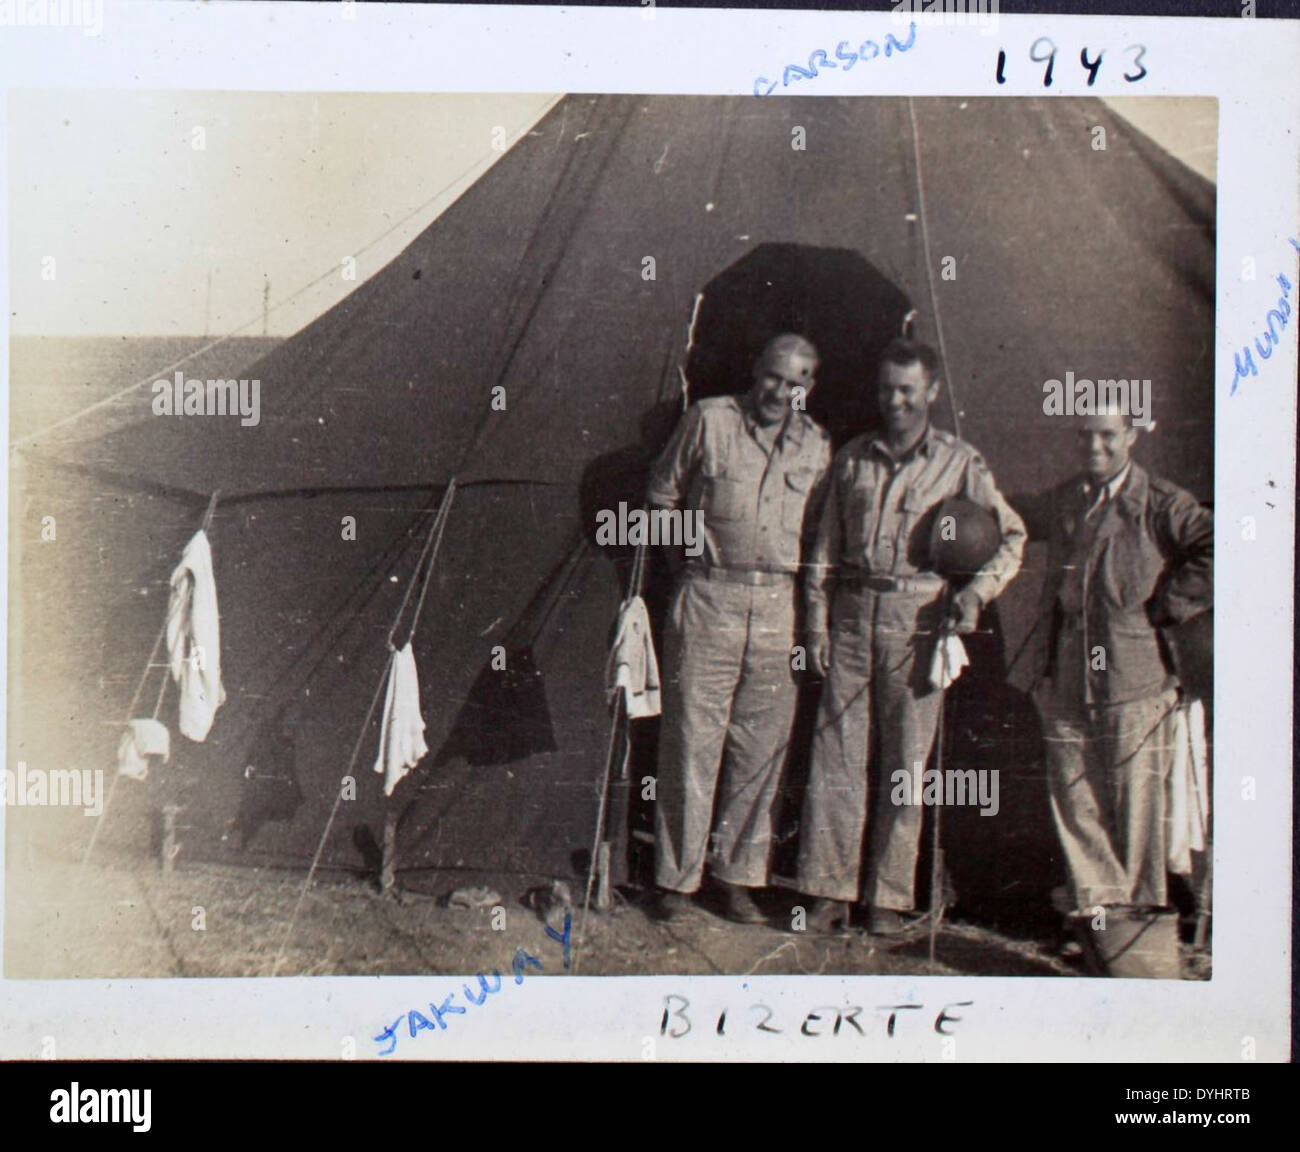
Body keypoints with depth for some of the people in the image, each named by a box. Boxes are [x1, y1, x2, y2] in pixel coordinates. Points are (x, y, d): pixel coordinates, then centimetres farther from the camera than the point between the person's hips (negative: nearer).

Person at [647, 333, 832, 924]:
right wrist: (696, 545, 6)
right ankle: (676, 877, 11)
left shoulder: (816, 446, 10)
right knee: (692, 740, -1)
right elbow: (661, 498, 9)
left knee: (760, 747, 6)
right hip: (708, 598, -3)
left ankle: (737, 875, 19)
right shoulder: (709, 419, 0)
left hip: (779, 607, 3)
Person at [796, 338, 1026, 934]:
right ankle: (830, 890, 7)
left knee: (905, 761, 2)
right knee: (835, 754, 0)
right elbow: (826, 547, 13)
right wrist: (818, 621, 6)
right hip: (853, 614, 2)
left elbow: (1012, 536, 7)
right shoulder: (853, 458, 12)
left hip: (917, 618, -2)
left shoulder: (960, 462, 3)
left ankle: (890, 896, 11)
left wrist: (977, 591, -9)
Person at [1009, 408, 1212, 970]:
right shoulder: (1061, 502, 12)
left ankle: (1144, 918, 15)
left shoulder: (1161, 505, -6)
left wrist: (1163, 606, -13)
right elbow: (1022, 526, 34)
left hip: (1131, 678, -5)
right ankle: (1099, 907, 24)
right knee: (1074, 800, 10)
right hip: (1063, 678, 5)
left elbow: (1215, 549, -18)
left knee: (1136, 804, 2)